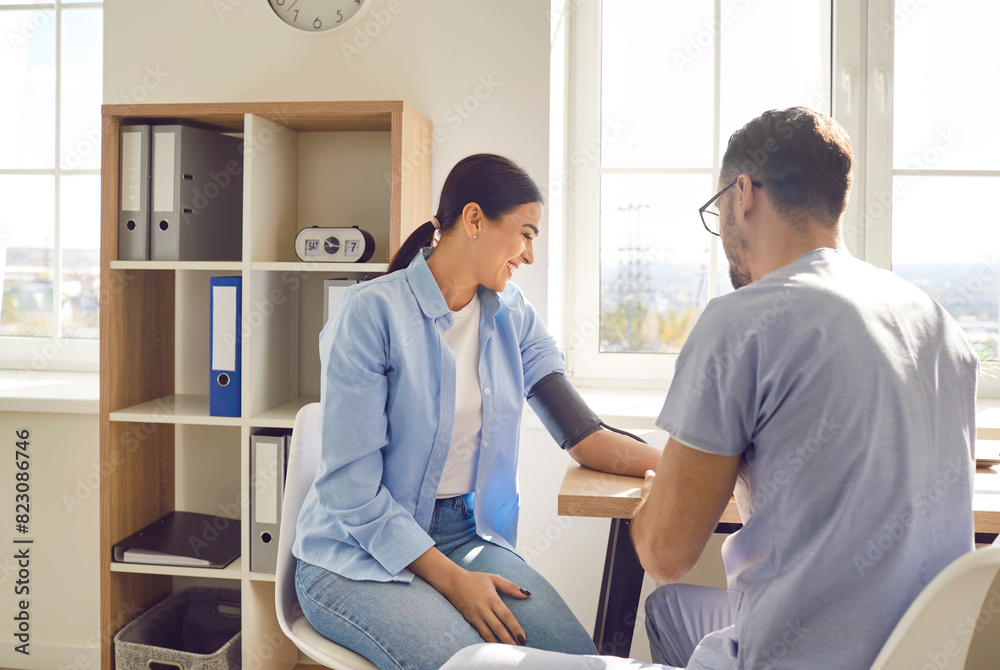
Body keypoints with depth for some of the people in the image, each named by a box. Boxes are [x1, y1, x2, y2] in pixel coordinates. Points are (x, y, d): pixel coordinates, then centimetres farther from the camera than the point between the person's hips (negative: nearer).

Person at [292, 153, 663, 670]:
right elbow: (352, 485, -17)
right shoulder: (370, 311, -13)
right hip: (360, 554, -5)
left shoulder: (513, 316, 7)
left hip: (469, 534, 5)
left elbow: (582, 434, 1)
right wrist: (452, 579, -20)